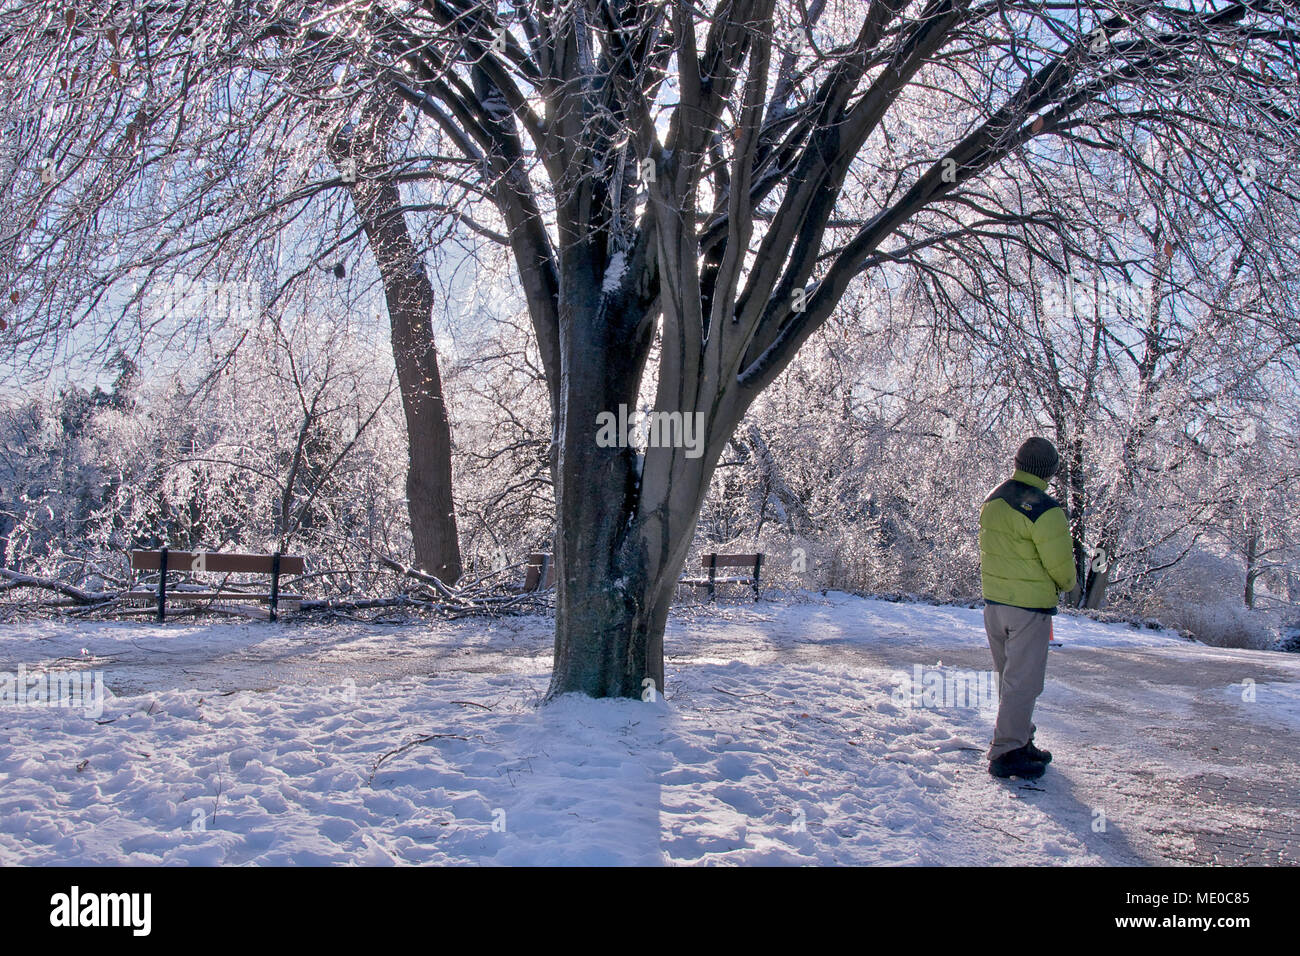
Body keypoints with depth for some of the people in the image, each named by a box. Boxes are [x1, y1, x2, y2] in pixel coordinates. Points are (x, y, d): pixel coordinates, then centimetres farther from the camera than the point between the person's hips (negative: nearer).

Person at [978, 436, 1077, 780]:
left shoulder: (993, 498, 6)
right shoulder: (1045, 509, -19)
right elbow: (1061, 565, -13)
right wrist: (1066, 584, 7)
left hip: (993, 599, 8)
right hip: (1029, 605, -8)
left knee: (1009, 676, 19)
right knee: (1023, 680, 0)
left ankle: (1019, 741, 31)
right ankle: (1006, 753, 3)